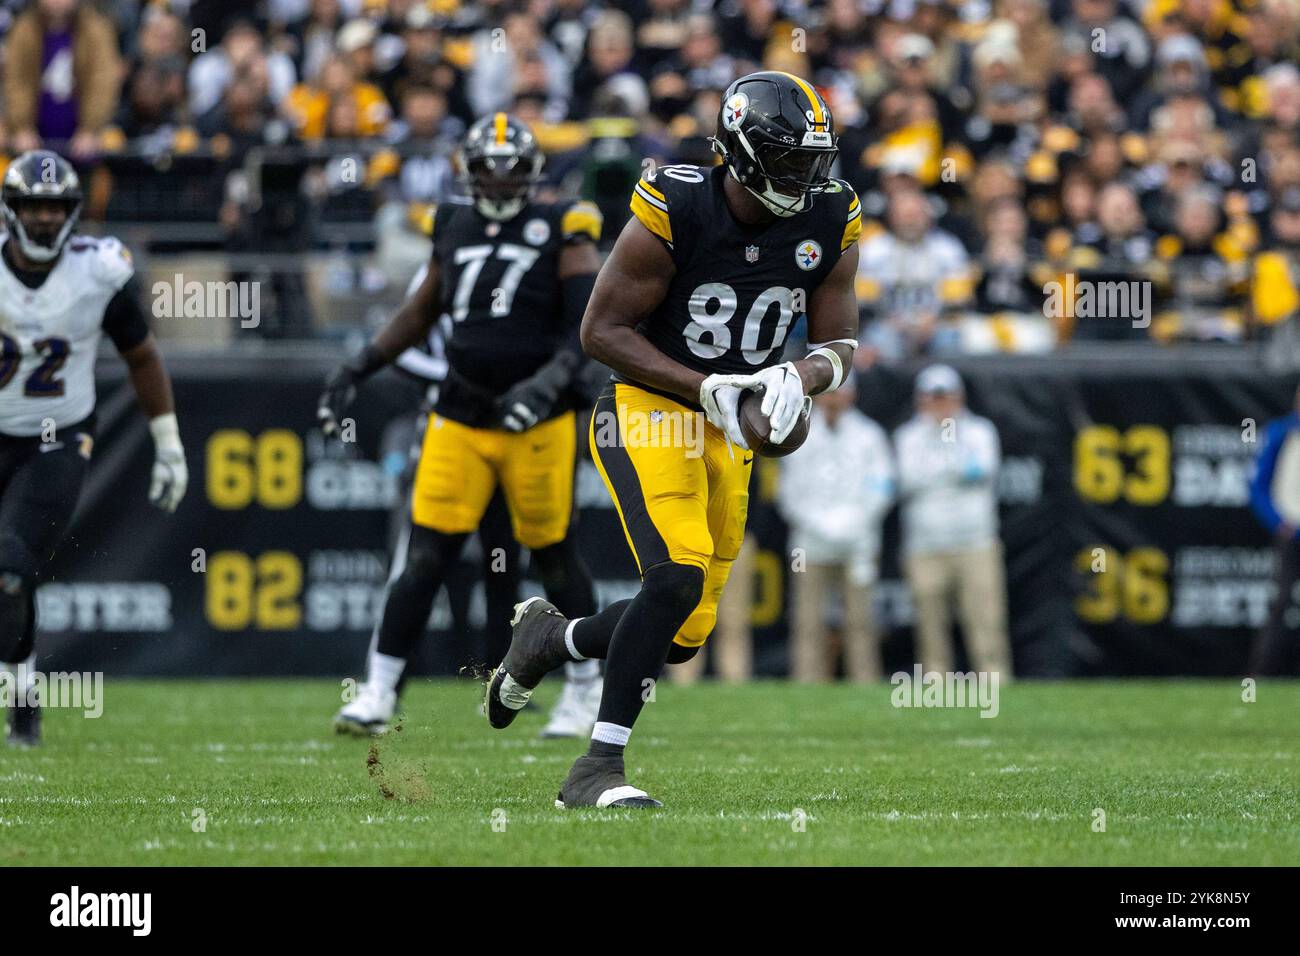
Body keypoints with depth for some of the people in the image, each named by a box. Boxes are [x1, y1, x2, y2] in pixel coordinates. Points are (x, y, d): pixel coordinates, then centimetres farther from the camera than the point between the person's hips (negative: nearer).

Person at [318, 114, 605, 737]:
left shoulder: (562, 232, -5)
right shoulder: (455, 229, 9)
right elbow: (422, 313, 21)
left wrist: (550, 379, -27)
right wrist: (359, 369, 14)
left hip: (536, 423, -3)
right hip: (460, 422, 3)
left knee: (554, 557, 7)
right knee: (425, 558, -3)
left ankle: (587, 689, 25)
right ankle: (378, 695, 0)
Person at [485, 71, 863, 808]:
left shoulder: (830, 226, -5)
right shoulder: (673, 215, -20)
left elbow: (840, 342, 3)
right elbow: (602, 331, -15)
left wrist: (799, 376, -21)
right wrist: (706, 388, -24)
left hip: (729, 433, 6)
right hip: (649, 409, -6)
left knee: (685, 636, 6)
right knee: (678, 575, -26)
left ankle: (550, 639, 36)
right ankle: (597, 769, -18)